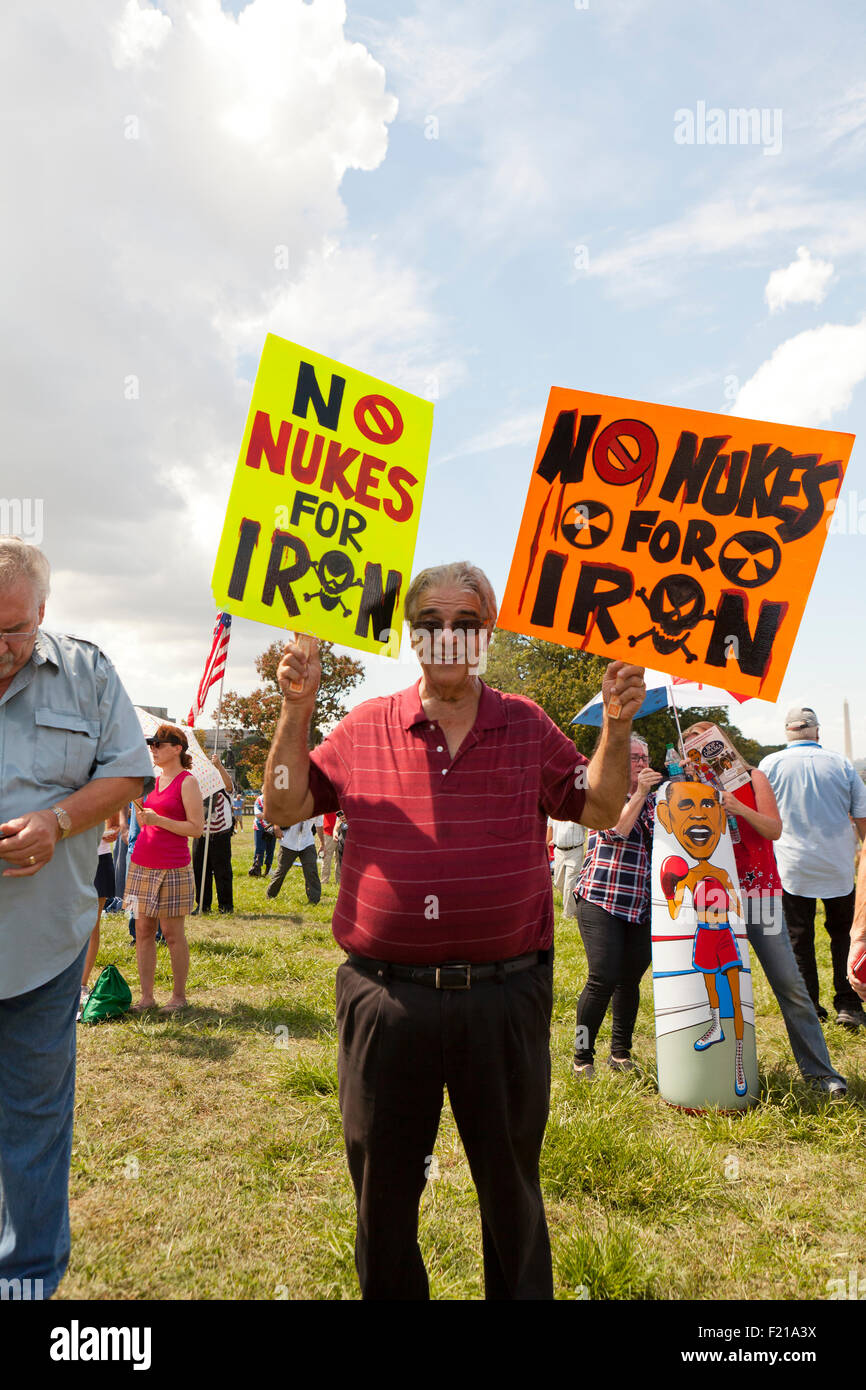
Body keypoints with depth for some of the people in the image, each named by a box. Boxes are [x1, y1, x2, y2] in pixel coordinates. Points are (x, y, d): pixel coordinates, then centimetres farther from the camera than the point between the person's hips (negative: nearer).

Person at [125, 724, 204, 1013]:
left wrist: (158, 819, -17)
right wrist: (137, 797, 8)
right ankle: (146, 997, 16)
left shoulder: (187, 782, -7)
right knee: (143, 930, 8)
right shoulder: (152, 778, 14)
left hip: (172, 867, -7)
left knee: (172, 933, 0)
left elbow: (196, 827, -13)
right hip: (142, 864, 7)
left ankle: (179, 996, 13)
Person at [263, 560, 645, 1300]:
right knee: (382, 1189, 19)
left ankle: (521, 1292, 45)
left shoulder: (528, 726, 3)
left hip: (505, 998, 0)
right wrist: (296, 710, -7)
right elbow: (284, 806, 4)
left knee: (511, 1186, 20)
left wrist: (618, 725, -7)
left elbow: (601, 809, 8)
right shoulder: (366, 726, 1)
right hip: (386, 998, 0)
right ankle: (388, 1292, 44)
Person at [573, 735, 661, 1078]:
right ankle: (582, 1059, 2)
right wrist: (639, 793, -18)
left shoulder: (653, 800, 16)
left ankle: (620, 1054, 23)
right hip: (601, 901, -5)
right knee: (603, 978, -11)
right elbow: (616, 830, -15)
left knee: (630, 980, 8)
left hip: (641, 907, 5)